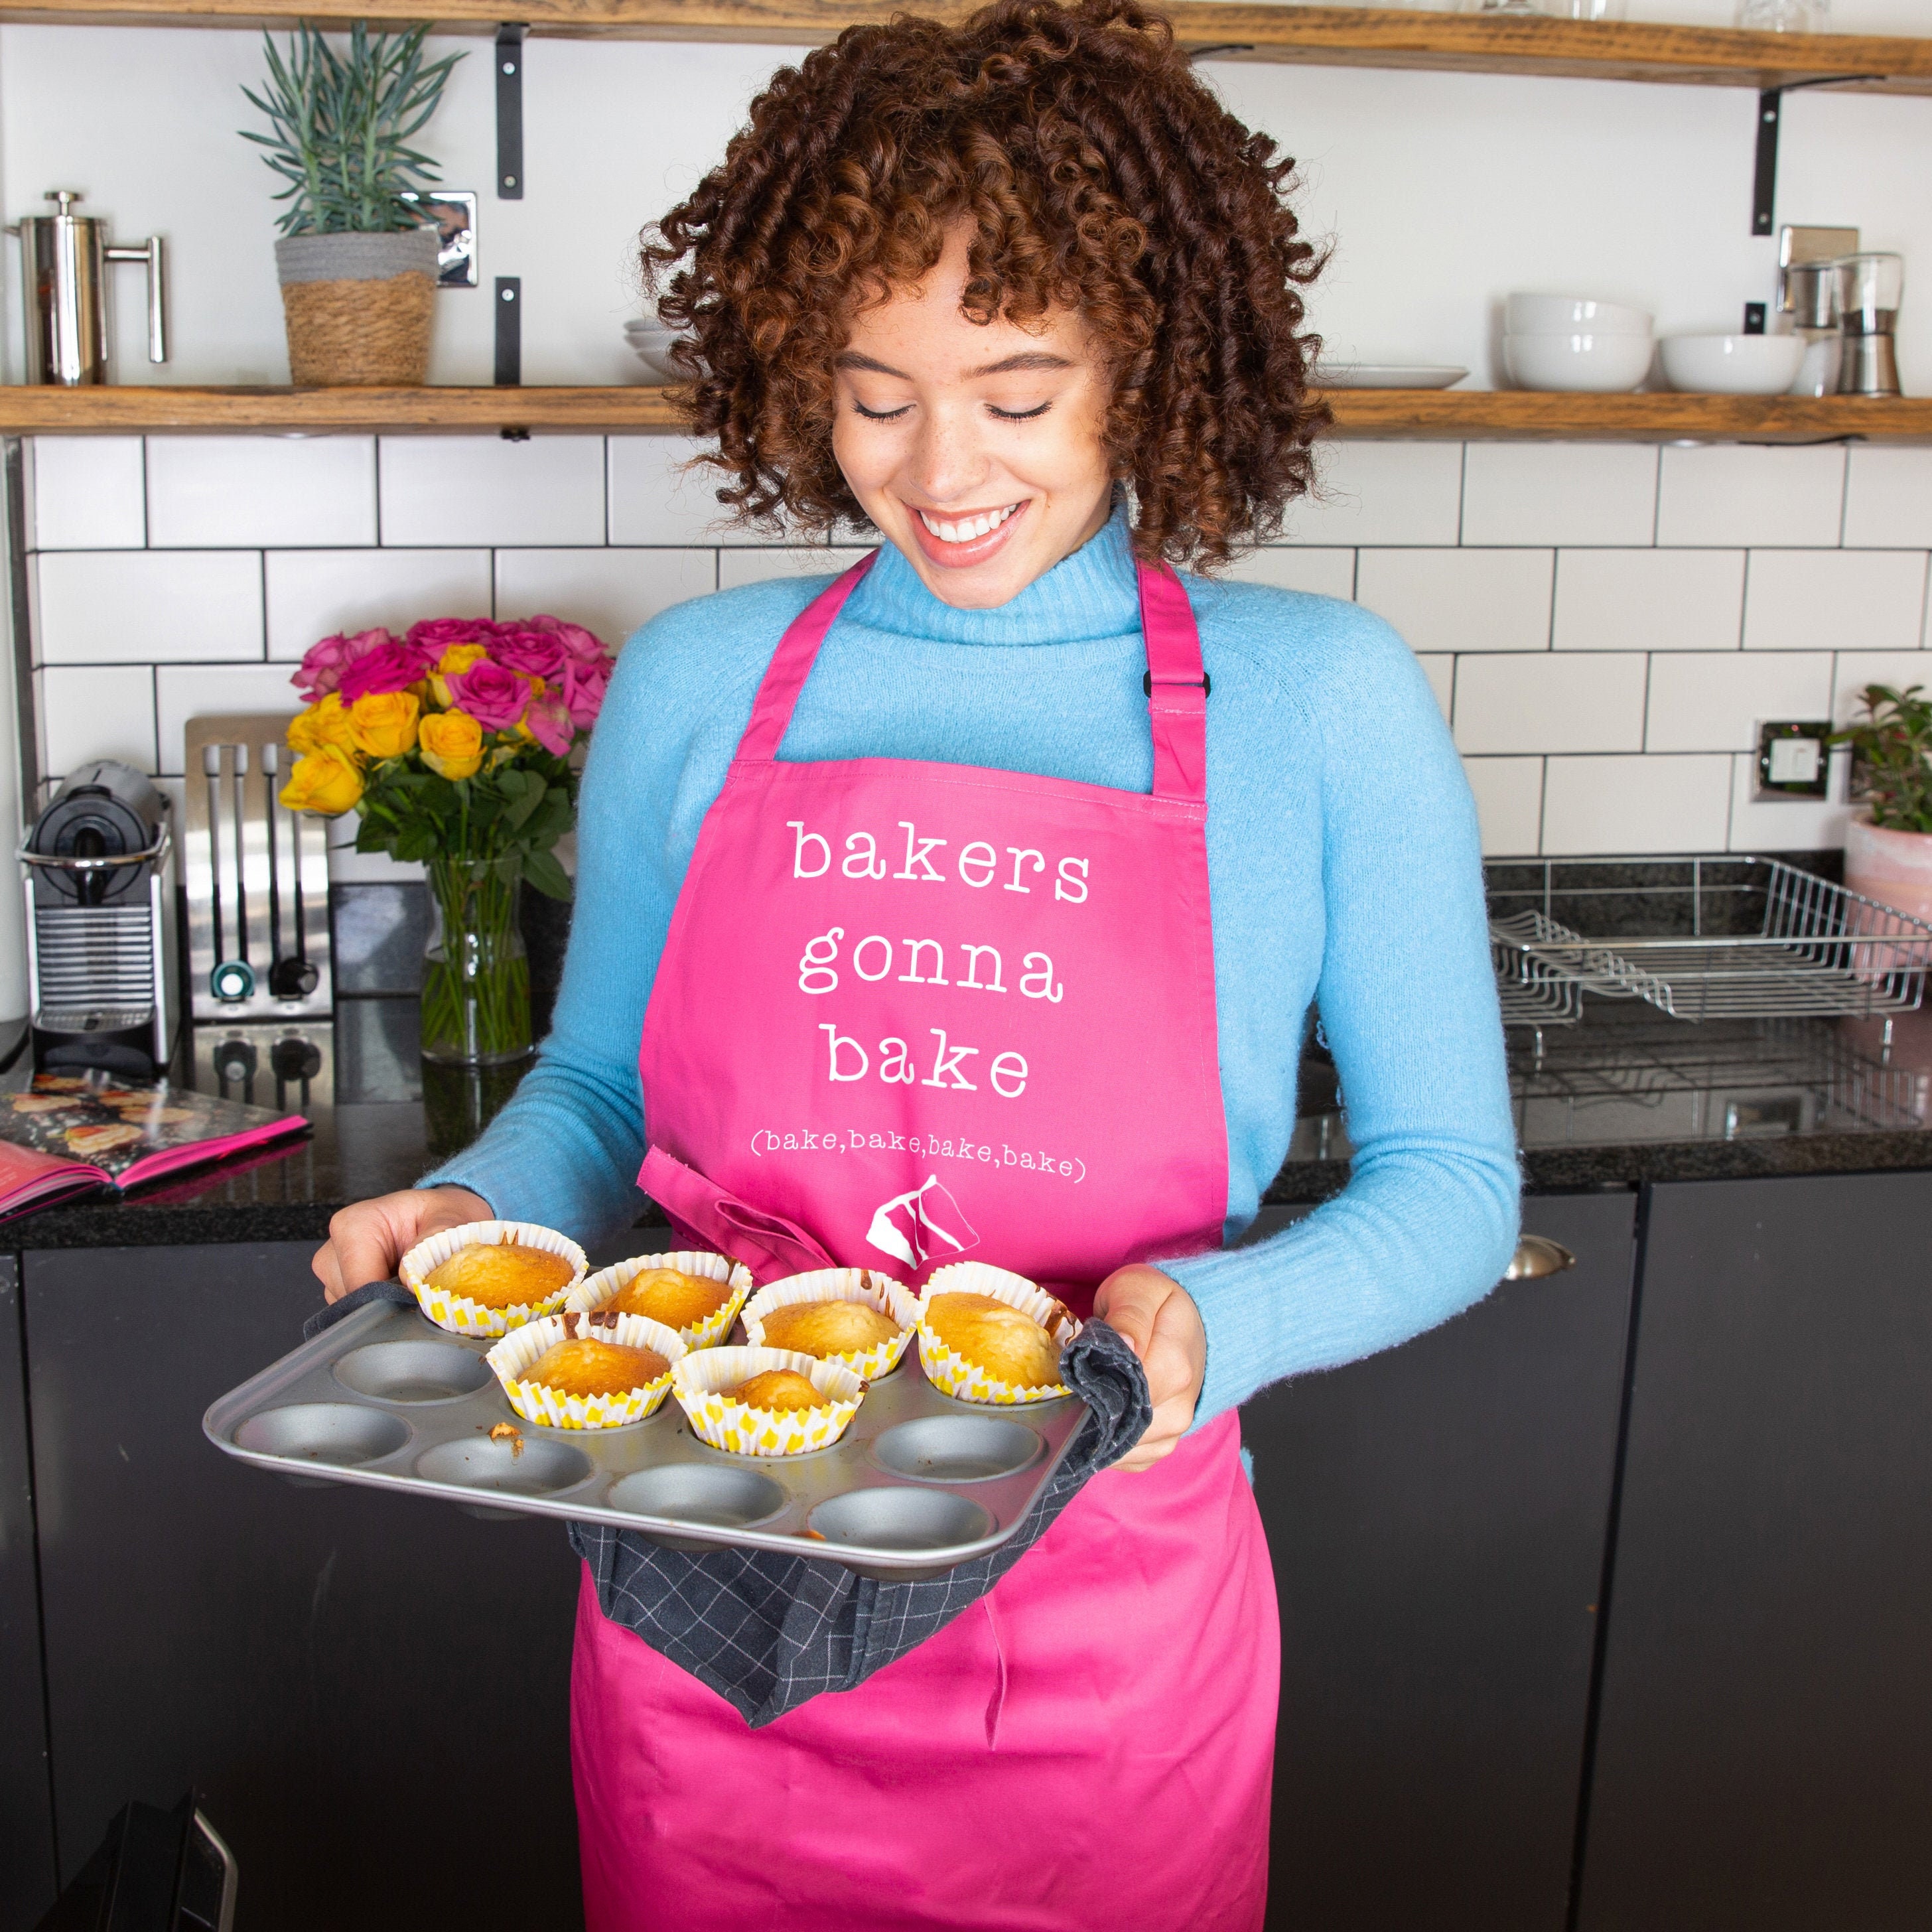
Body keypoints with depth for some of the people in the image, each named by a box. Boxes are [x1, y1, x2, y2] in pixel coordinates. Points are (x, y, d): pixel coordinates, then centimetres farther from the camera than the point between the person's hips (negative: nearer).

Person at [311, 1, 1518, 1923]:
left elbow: (1449, 1182, -3)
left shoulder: (1318, 702, -8)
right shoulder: (692, 686, -1)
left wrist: (1220, 1320, -21)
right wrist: (476, 1206, -10)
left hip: (1101, 1644, -1)